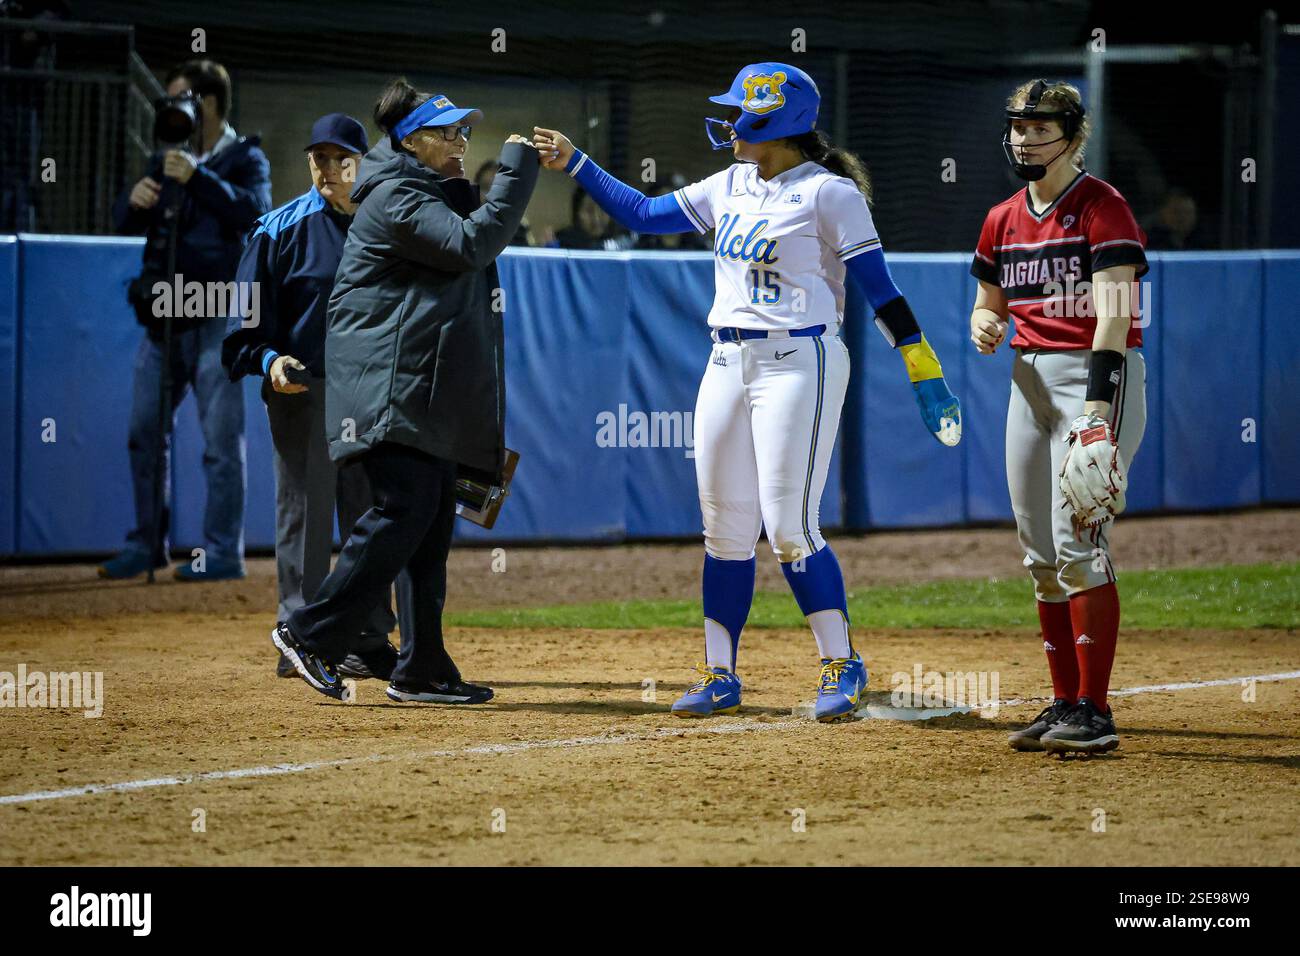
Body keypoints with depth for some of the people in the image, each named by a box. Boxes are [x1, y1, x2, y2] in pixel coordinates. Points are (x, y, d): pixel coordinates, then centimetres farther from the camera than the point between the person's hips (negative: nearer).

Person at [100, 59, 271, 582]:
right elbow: (124, 223, 10)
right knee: (145, 430, 7)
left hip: (218, 315, -6)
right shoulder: (165, 160, 16)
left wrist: (198, 178, -28)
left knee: (221, 438, -6)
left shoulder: (245, 158, 1)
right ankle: (147, 543, 15)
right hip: (165, 316, 6)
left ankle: (224, 552, -4)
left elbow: (253, 210, -17)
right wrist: (134, 201, -13)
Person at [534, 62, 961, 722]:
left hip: (799, 363, -7)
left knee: (789, 527, -11)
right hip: (728, 363, 7)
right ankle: (719, 679, 14)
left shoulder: (829, 193, -9)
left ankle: (843, 668, 3)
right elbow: (642, 213, 19)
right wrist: (575, 165, 13)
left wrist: (925, 375, -17)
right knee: (725, 526, 8)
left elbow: (880, 289, -12)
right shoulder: (731, 187, 12)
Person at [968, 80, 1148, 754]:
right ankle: (1065, 705, 14)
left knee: (1077, 544, -15)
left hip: (1097, 374, -8)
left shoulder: (1102, 207, -9)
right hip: (1029, 378, 8)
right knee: (1040, 555, 7)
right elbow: (988, 303, 26)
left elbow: (1115, 312, -19)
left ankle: (1094, 712, -14)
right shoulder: (1004, 220, 13)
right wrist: (984, 325, 0)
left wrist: (1097, 407, -29)